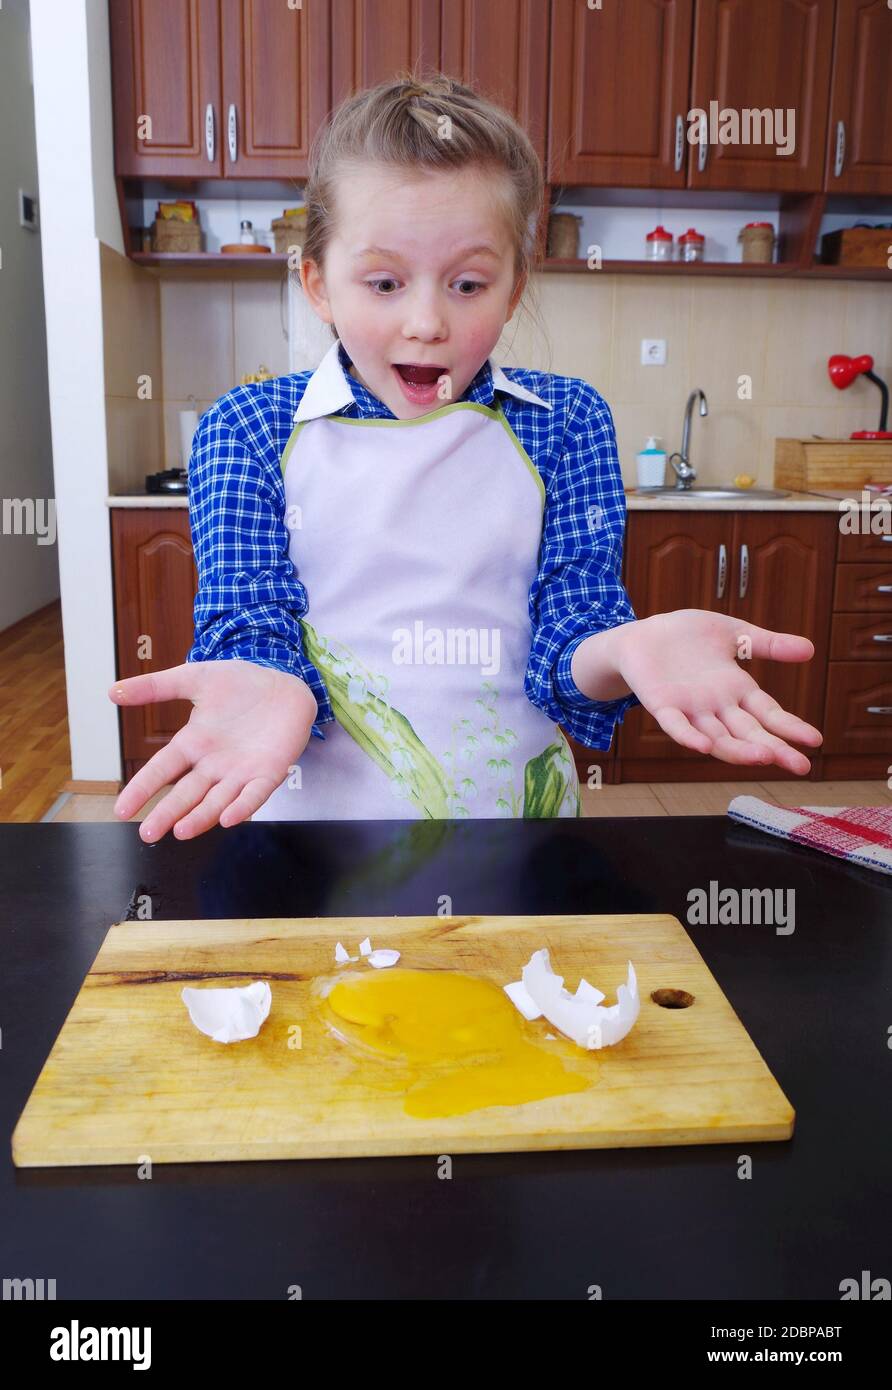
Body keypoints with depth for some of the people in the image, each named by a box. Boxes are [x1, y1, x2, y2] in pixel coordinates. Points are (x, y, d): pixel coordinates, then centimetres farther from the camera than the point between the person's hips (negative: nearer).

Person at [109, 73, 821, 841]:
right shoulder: (248, 428, -6)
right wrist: (265, 682, -35)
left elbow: (570, 627, -9)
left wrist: (625, 647, -33)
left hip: (516, 798, 1)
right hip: (316, 801, 0)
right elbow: (250, 617, -12)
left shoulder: (567, 422, -4)